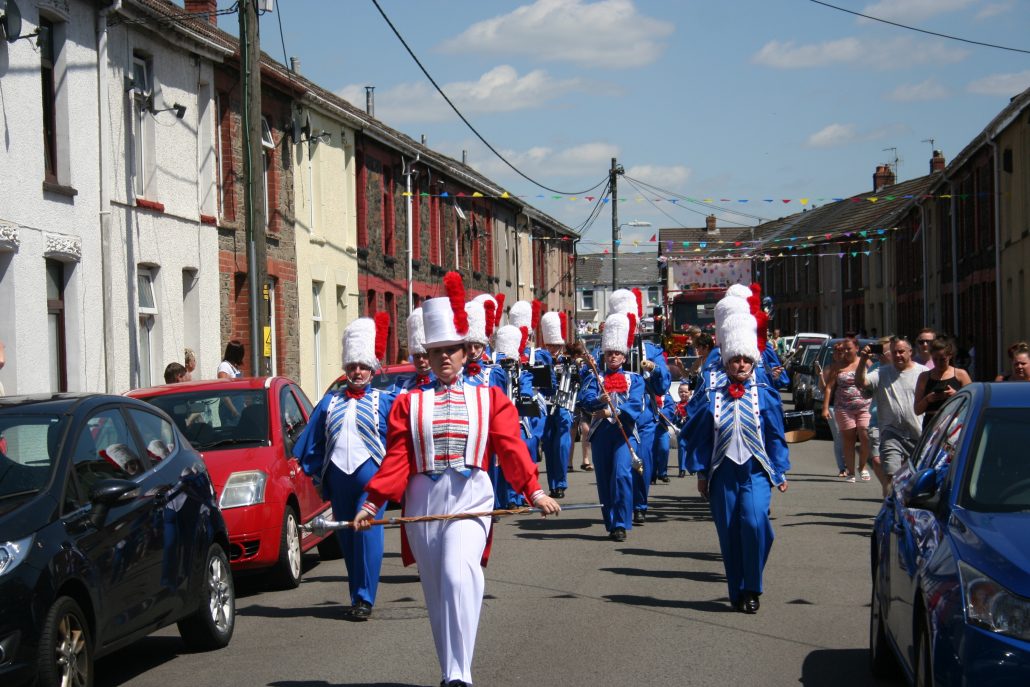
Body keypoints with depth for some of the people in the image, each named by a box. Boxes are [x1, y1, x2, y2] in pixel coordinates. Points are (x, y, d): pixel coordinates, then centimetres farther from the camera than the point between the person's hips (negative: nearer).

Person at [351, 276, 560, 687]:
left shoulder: (490, 398, 9)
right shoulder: (408, 403, 11)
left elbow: (511, 448, -1)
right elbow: (396, 459, 5)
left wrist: (534, 491, -15)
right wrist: (372, 503, -7)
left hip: (470, 497, -3)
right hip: (423, 503, 3)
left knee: (459, 575, -23)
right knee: (436, 591, 8)